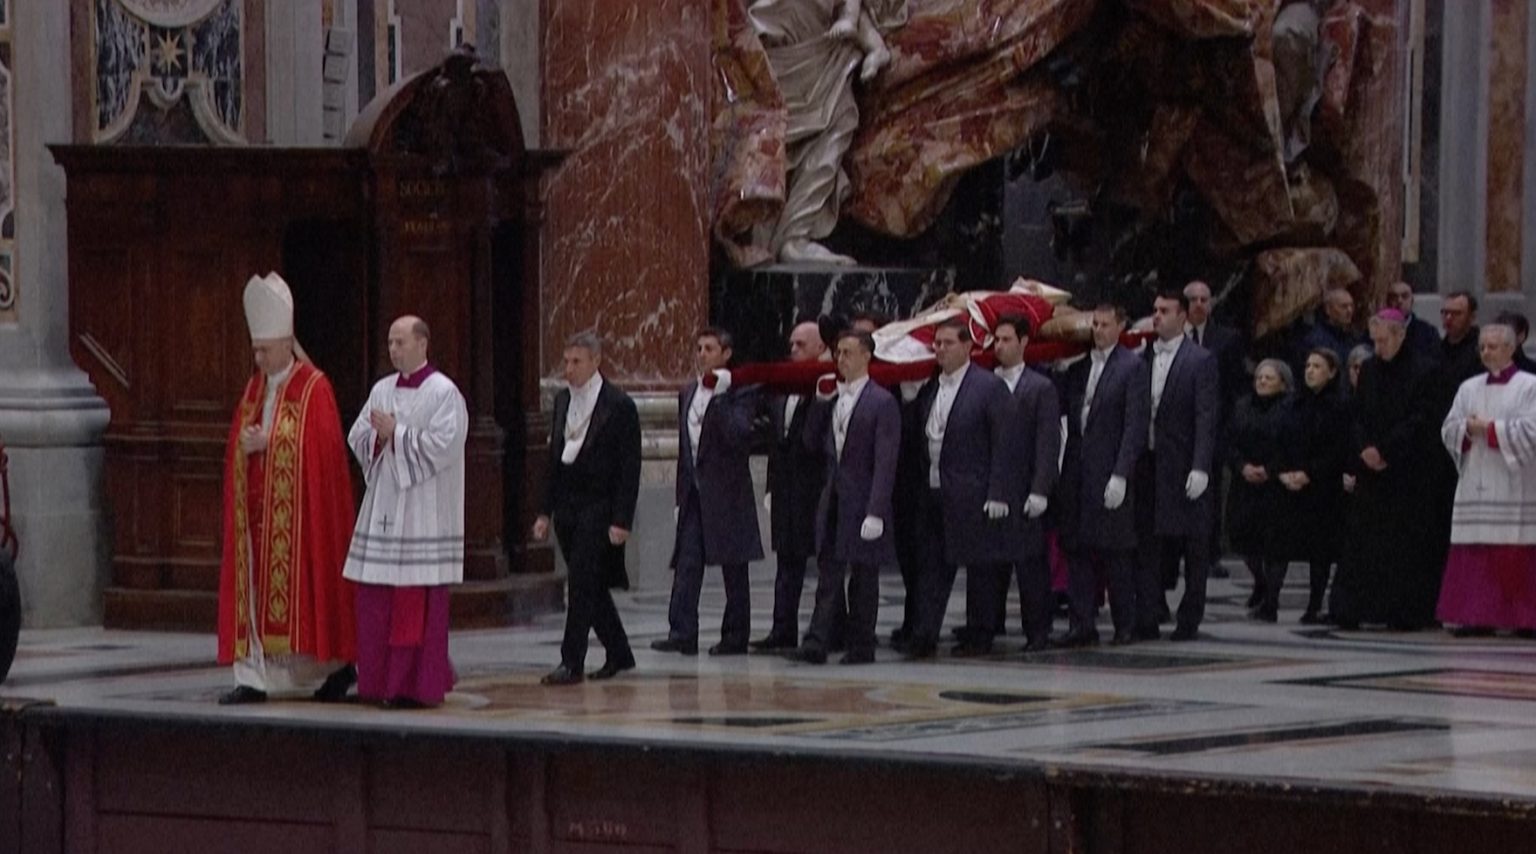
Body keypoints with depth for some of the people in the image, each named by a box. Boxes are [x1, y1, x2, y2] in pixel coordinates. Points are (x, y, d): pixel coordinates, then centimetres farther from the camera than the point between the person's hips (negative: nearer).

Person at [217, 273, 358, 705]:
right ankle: (254, 677, 1)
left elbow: (322, 445, -15)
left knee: (302, 585, -3)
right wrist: (246, 445, -8)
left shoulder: (313, 388, -6)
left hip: (298, 508, -6)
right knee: (255, 586, 1)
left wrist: (268, 441, -15)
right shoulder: (254, 389, 15)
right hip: (257, 506, 6)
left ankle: (338, 664, 11)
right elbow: (238, 444, 15)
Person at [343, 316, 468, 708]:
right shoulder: (382, 390, 14)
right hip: (383, 509, 7)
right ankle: (380, 681, 10)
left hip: (423, 511, -7)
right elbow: (357, 438, 12)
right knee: (376, 600, 4)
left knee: (418, 601, -7)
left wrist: (396, 434, -14)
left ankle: (420, 685, -3)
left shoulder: (444, 393, -5)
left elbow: (443, 444, -16)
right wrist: (378, 435, -9)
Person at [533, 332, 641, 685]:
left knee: (582, 583, -10)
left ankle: (572, 662, -8)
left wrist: (622, 520, -15)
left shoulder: (619, 405, -9)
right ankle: (618, 654, 23)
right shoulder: (563, 400, 11)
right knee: (590, 587, 11)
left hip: (598, 507, -7)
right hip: (567, 507, 7)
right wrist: (546, 511, 12)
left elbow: (629, 468, -10)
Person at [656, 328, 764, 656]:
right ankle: (682, 634, -7)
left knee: (734, 568, 2)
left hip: (727, 492, -6)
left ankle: (735, 636, 8)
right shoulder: (687, 394, 15)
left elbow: (740, 438, -20)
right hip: (695, 493, 6)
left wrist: (719, 400, -24)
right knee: (687, 563, -4)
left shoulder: (739, 393, -6)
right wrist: (681, 495, 18)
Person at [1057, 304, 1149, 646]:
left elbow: (1135, 426, -9)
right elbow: (1062, 410, 15)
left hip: (1109, 473, -5)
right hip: (1077, 473, 5)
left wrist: (1120, 475, -15)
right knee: (1077, 549, 3)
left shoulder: (1132, 367, -4)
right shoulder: (1078, 367, 13)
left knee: (1117, 554, -1)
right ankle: (1082, 624, 6)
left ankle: (1125, 625, 8)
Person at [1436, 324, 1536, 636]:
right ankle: (1478, 616, -2)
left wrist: (1490, 429, -11)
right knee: (1475, 553, -2)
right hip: (1476, 487, 5)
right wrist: (1469, 429, -9)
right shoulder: (1470, 388, 16)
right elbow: (1449, 429, 12)